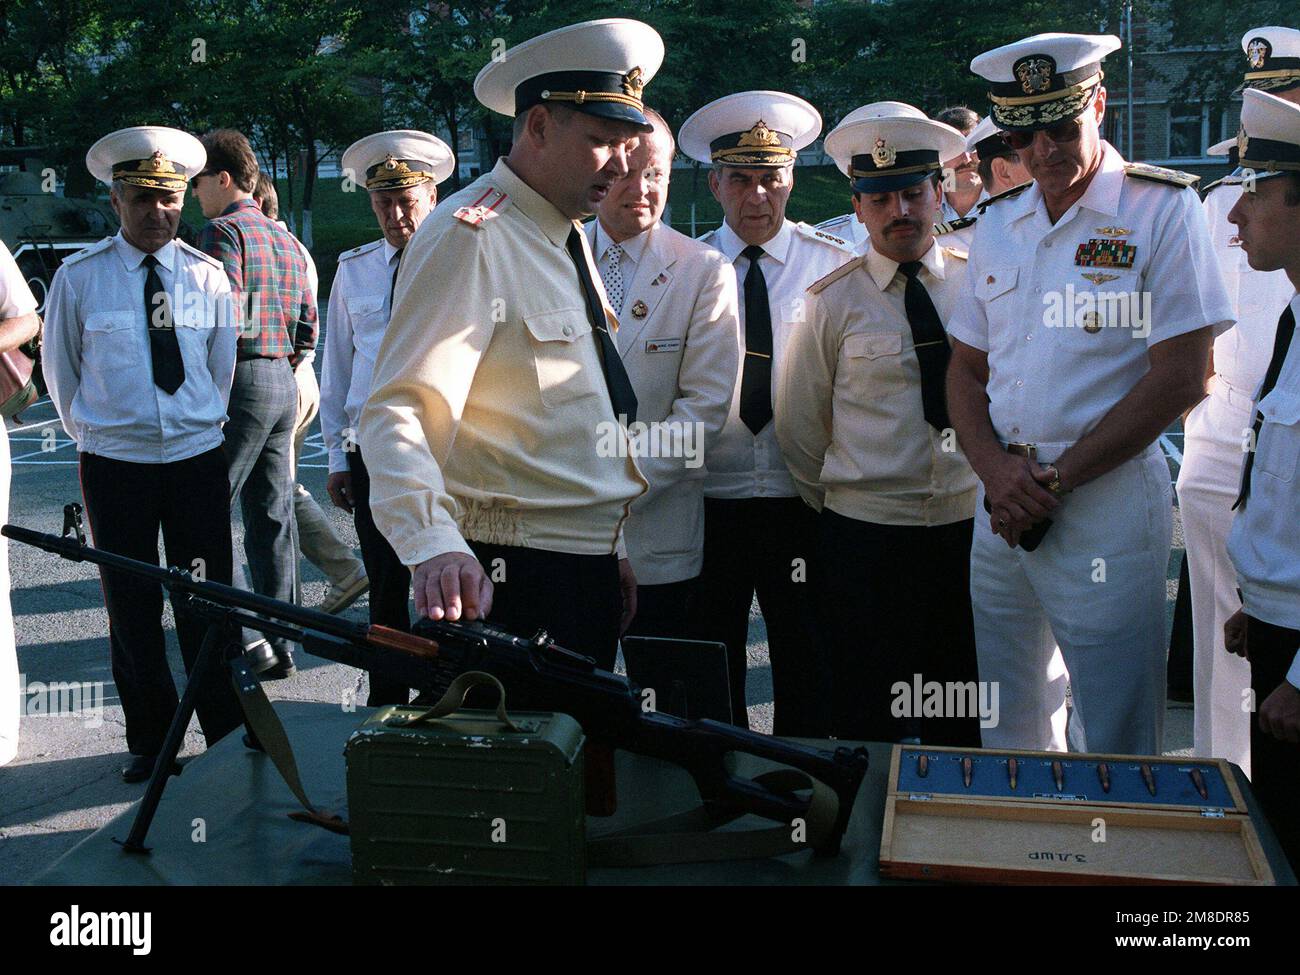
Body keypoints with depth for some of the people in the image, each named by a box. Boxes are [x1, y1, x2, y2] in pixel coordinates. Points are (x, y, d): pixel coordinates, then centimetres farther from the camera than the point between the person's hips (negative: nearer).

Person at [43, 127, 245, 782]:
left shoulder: (207, 276, 1)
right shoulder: (79, 277, -3)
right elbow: (60, 370, 9)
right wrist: (92, 435, 12)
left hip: (197, 458, 1)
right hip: (114, 464, 0)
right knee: (131, 607, 8)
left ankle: (228, 739, 16)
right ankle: (149, 741, 21)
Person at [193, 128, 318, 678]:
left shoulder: (223, 231, -8)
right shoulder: (285, 239, 18)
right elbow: (308, 327, 16)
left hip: (241, 380, -8)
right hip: (284, 384, 9)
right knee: (273, 519, 10)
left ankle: (248, 640, -6)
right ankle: (278, 648, 15)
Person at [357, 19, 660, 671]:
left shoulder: (569, 238, 15)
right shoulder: (470, 236, -15)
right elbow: (396, 413, -25)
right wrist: (435, 544, -41)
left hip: (589, 565, 9)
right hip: (507, 581, -9)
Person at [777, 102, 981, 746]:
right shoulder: (834, 302, -1)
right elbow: (799, 426, 7)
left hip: (970, 527, 2)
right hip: (865, 537, -1)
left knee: (967, 720, 10)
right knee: (868, 720, 6)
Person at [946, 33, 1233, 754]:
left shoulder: (1162, 208, -5)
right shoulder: (997, 226, 12)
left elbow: (1179, 377, -11)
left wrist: (1056, 479, -13)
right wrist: (994, 468, -6)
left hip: (1108, 499, -5)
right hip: (1001, 503, 5)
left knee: (1113, 748, 1)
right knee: (1007, 731, 16)